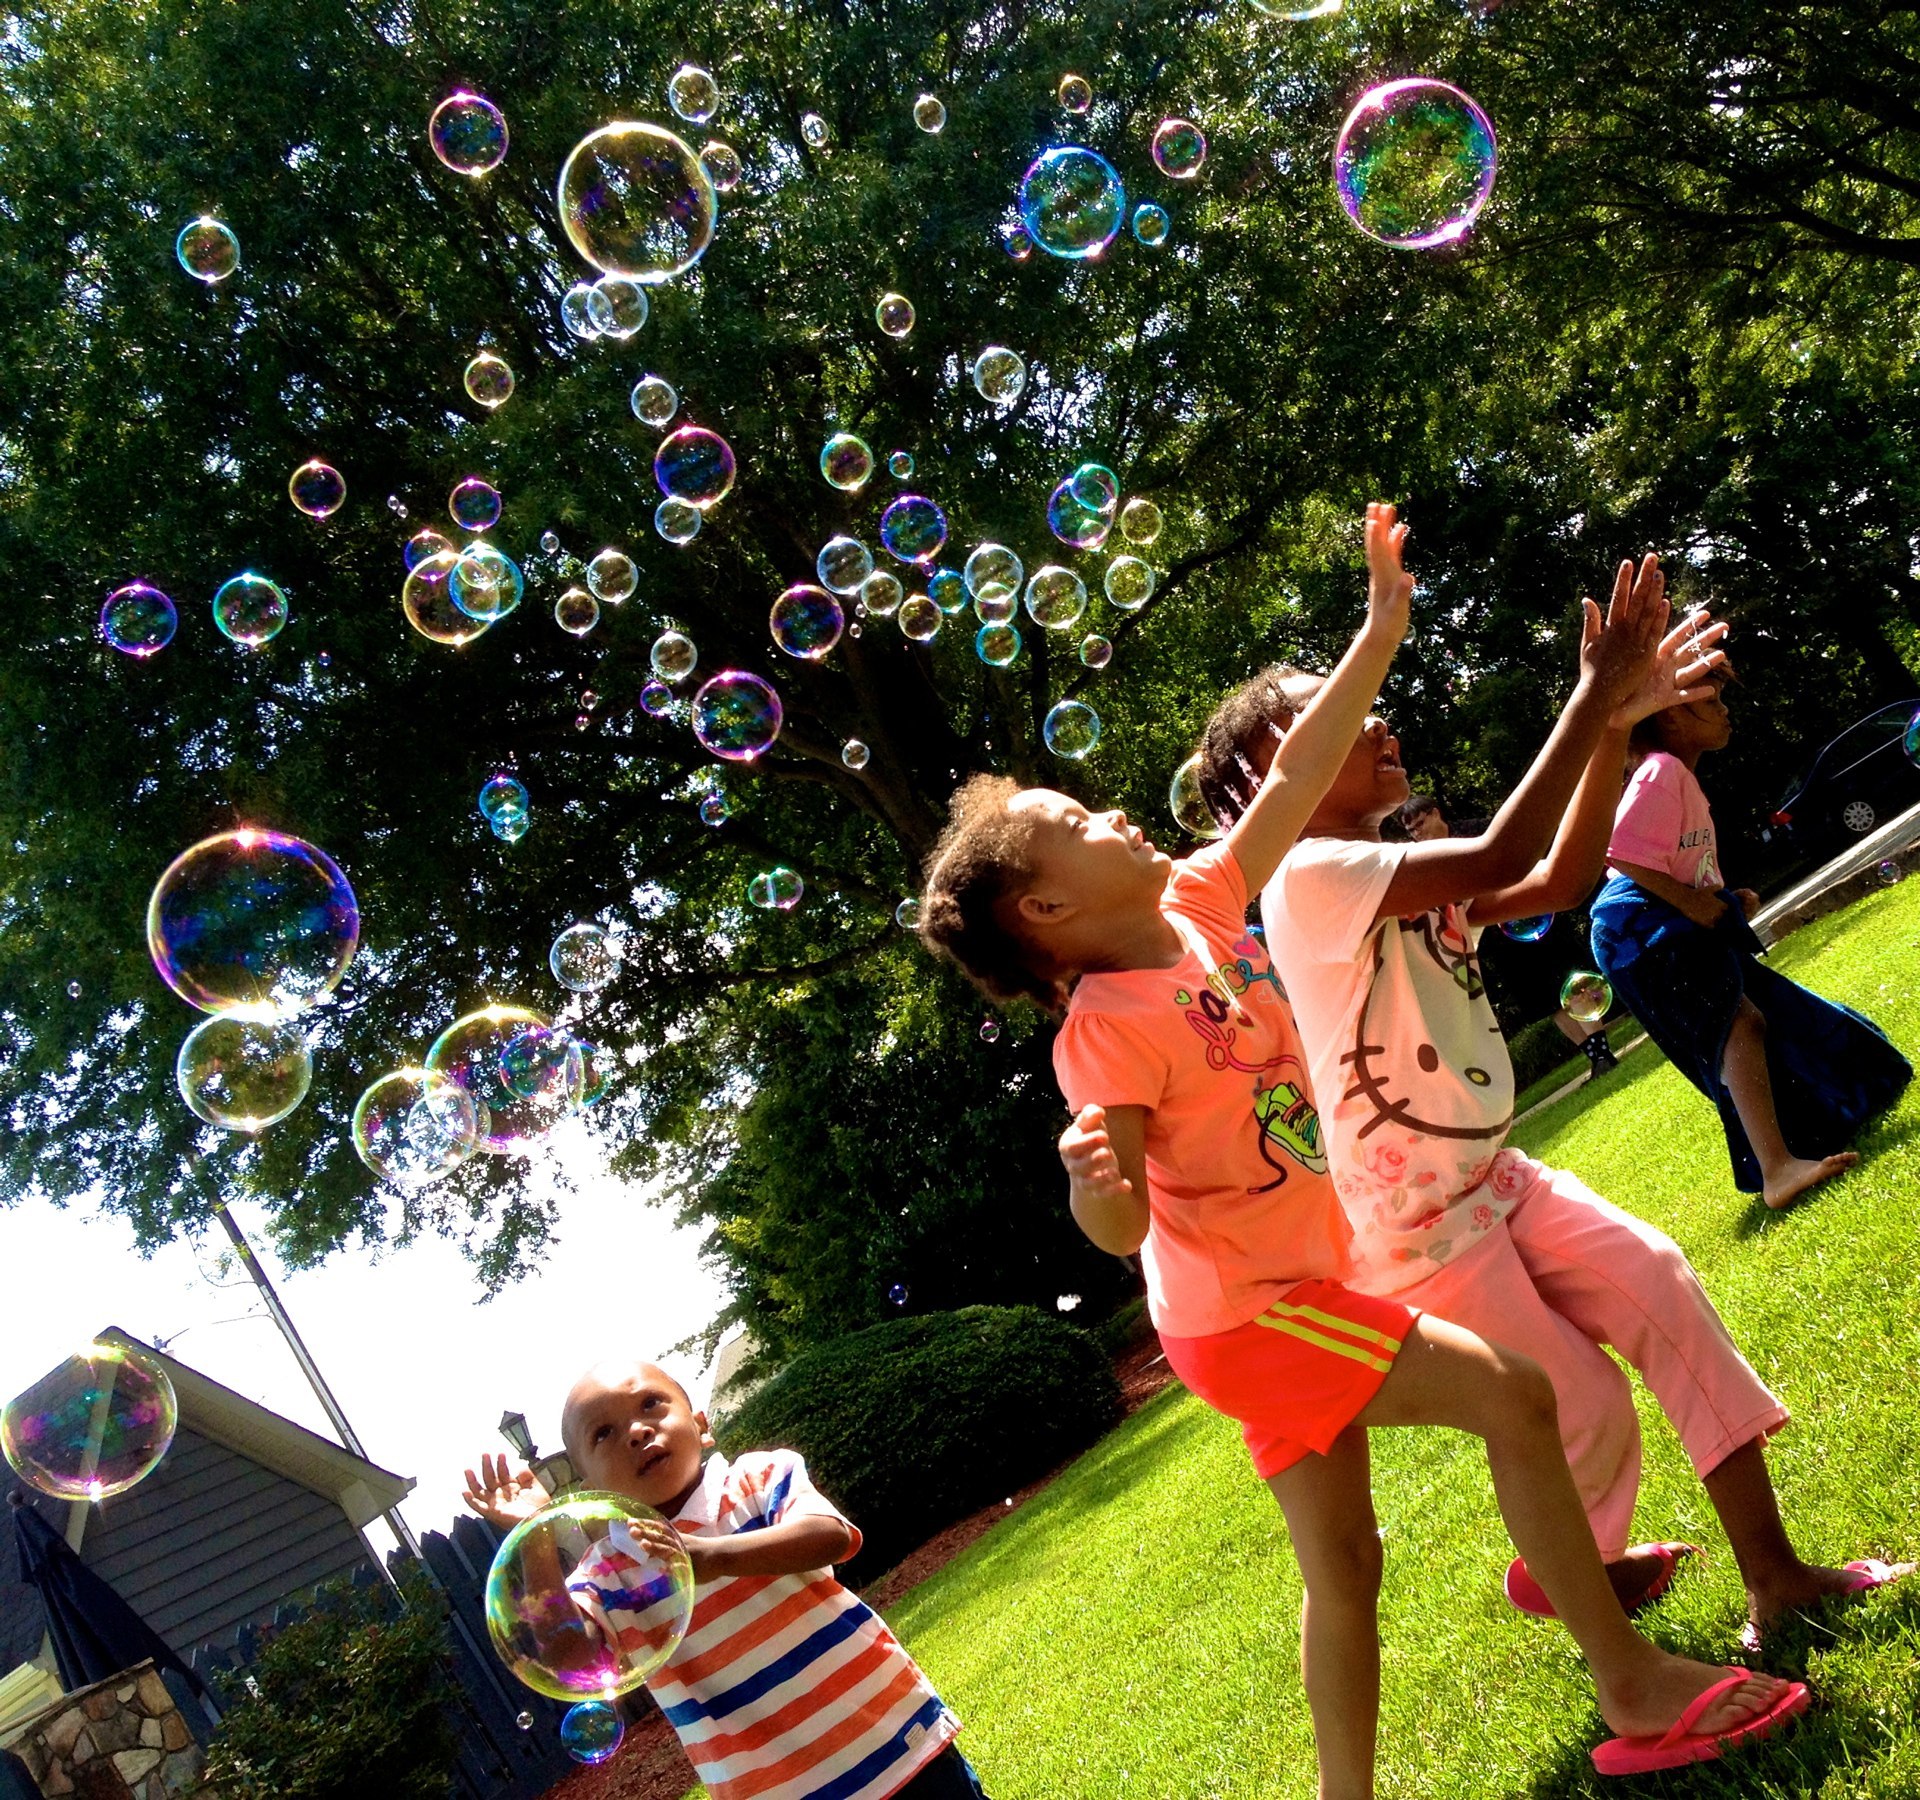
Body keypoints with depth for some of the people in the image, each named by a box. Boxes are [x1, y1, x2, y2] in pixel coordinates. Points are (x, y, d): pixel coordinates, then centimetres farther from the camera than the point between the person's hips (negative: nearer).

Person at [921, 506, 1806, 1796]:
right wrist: (1090, 1181, -48)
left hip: (1295, 1280, 8)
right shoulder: (1105, 1030, -21)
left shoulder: (1196, 905, 1)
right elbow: (1120, 1231, -25)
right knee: (1515, 1398, -10)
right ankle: (1638, 1691, 3)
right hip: (1247, 1309, -8)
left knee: (1343, 1565, 15)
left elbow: (1293, 782, 4)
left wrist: (1383, 628, 3)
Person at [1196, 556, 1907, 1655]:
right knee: (1591, 1413, 3)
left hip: (1495, 1182, 8)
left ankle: (1776, 1575, 7)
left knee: (1659, 1284, -4)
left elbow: (1559, 881, 5)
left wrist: (1619, 721, -4)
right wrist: (1590, 702, -23)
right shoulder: (1310, 879, -22)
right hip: (1418, 1231, -8)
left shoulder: (1409, 876, 7)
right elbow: (1500, 861, -33)